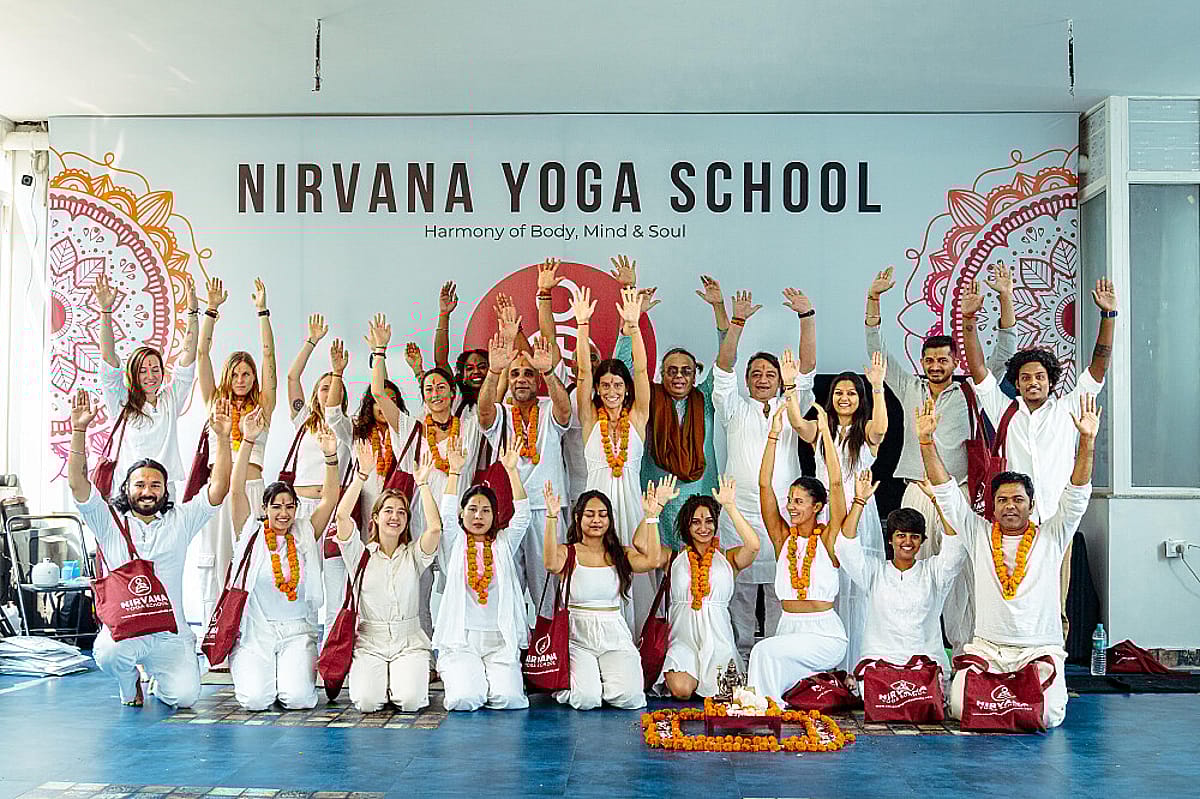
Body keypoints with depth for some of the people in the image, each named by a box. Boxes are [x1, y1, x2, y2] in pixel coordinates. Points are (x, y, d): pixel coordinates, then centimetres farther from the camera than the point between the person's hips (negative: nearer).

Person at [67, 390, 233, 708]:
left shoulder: (180, 521, 10)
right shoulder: (110, 522, 7)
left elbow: (218, 488, 1)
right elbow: (78, 484, -5)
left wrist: (222, 437, -10)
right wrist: (79, 431, -15)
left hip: (171, 632, 2)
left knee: (184, 696, -14)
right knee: (108, 653, -35)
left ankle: (161, 680, 26)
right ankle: (130, 682, 4)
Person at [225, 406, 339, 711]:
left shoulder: (305, 535, 8)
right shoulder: (251, 534, 4)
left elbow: (330, 497, -1)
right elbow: (237, 489, -7)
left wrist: (330, 456, -17)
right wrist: (248, 441, -17)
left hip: (297, 631, 1)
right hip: (255, 631, -1)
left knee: (298, 698, -20)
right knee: (255, 699, -19)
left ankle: (295, 672, 16)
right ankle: (247, 669, 16)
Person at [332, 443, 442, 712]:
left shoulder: (413, 555, 7)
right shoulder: (361, 554, 5)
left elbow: (435, 528, -12)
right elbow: (342, 516, -10)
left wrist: (422, 483, -9)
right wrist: (361, 474, -13)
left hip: (409, 643, 0)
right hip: (368, 642, 0)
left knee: (410, 700, -23)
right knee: (367, 701, -23)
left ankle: (403, 682, 13)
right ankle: (373, 680, 12)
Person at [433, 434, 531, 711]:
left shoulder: (503, 543, 12)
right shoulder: (455, 544, 10)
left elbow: (522, 516, -2)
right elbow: (446, 515, -7)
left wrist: (511, 470, -12)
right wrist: (454, 472, -16)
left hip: (500, 639, 1)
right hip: (461, 639, -1)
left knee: (507, 698, -21)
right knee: (464, 699, -23)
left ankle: (498, 678, 13)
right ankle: (460, 677, 12)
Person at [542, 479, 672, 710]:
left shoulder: (621, 554, 9)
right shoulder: (567, 552, 1)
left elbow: (651, 561, -11)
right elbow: (551, 563, -24)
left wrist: (651, 516, -14)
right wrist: (552, 517, -32)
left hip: (615, 636, 2)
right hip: (577, 635, -2)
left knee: (629, 698, -20)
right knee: (586, 700, -22)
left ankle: (602, 679, 16)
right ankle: (568, 682, 16)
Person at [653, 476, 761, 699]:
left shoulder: (727, 559, 7)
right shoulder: (674, 558, 10)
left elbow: (753, 545, -14)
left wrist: (730, 506, -15)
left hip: (718, 637, 1)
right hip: (682, 637, -1)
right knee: (682, 690, -24)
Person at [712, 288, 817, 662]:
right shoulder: (735, 411, 12)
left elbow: (807, 369, 5)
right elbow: (723, 368, 1)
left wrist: (807, 316, -5)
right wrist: (737, 322, -9)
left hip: (784, 515, 1)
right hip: (740, 515, -1)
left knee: (781, 593, 0)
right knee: (740, 591, 1)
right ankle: (740, 656, 10)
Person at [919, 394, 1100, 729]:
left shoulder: (1051, 537, 7)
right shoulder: (979, 534, 8)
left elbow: (1077, 495, -3)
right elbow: (946, 493, 4)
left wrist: (1087, 440, -16)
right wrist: (926, 440, -6)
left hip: (1041, 648, 0)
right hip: (986, 647, 0)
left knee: (1046, 714, -22)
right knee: (963, 708, -21)